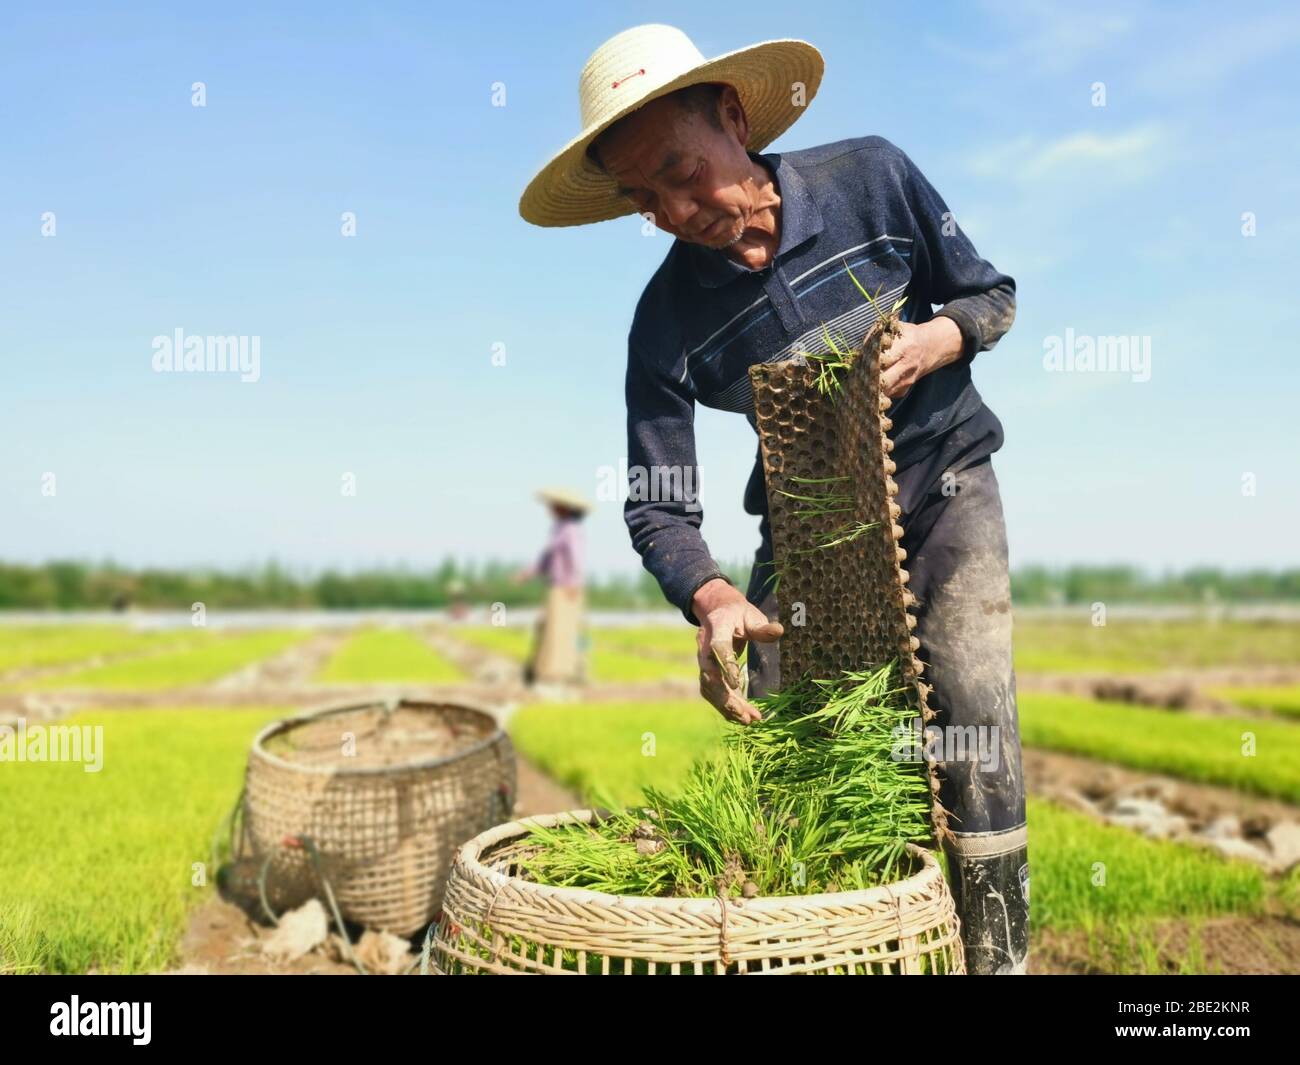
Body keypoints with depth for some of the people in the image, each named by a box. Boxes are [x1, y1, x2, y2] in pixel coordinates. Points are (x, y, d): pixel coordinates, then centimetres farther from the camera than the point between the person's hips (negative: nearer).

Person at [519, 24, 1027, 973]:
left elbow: (993, 297, 2)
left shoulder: (871, 178, -12)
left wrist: (934, 340, -21)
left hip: (944, 482, 0)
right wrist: (712, 600, -33)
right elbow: (656, 505, -13)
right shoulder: (667, 319, -13)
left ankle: (997, 955, 2)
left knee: (973, 709, -13)